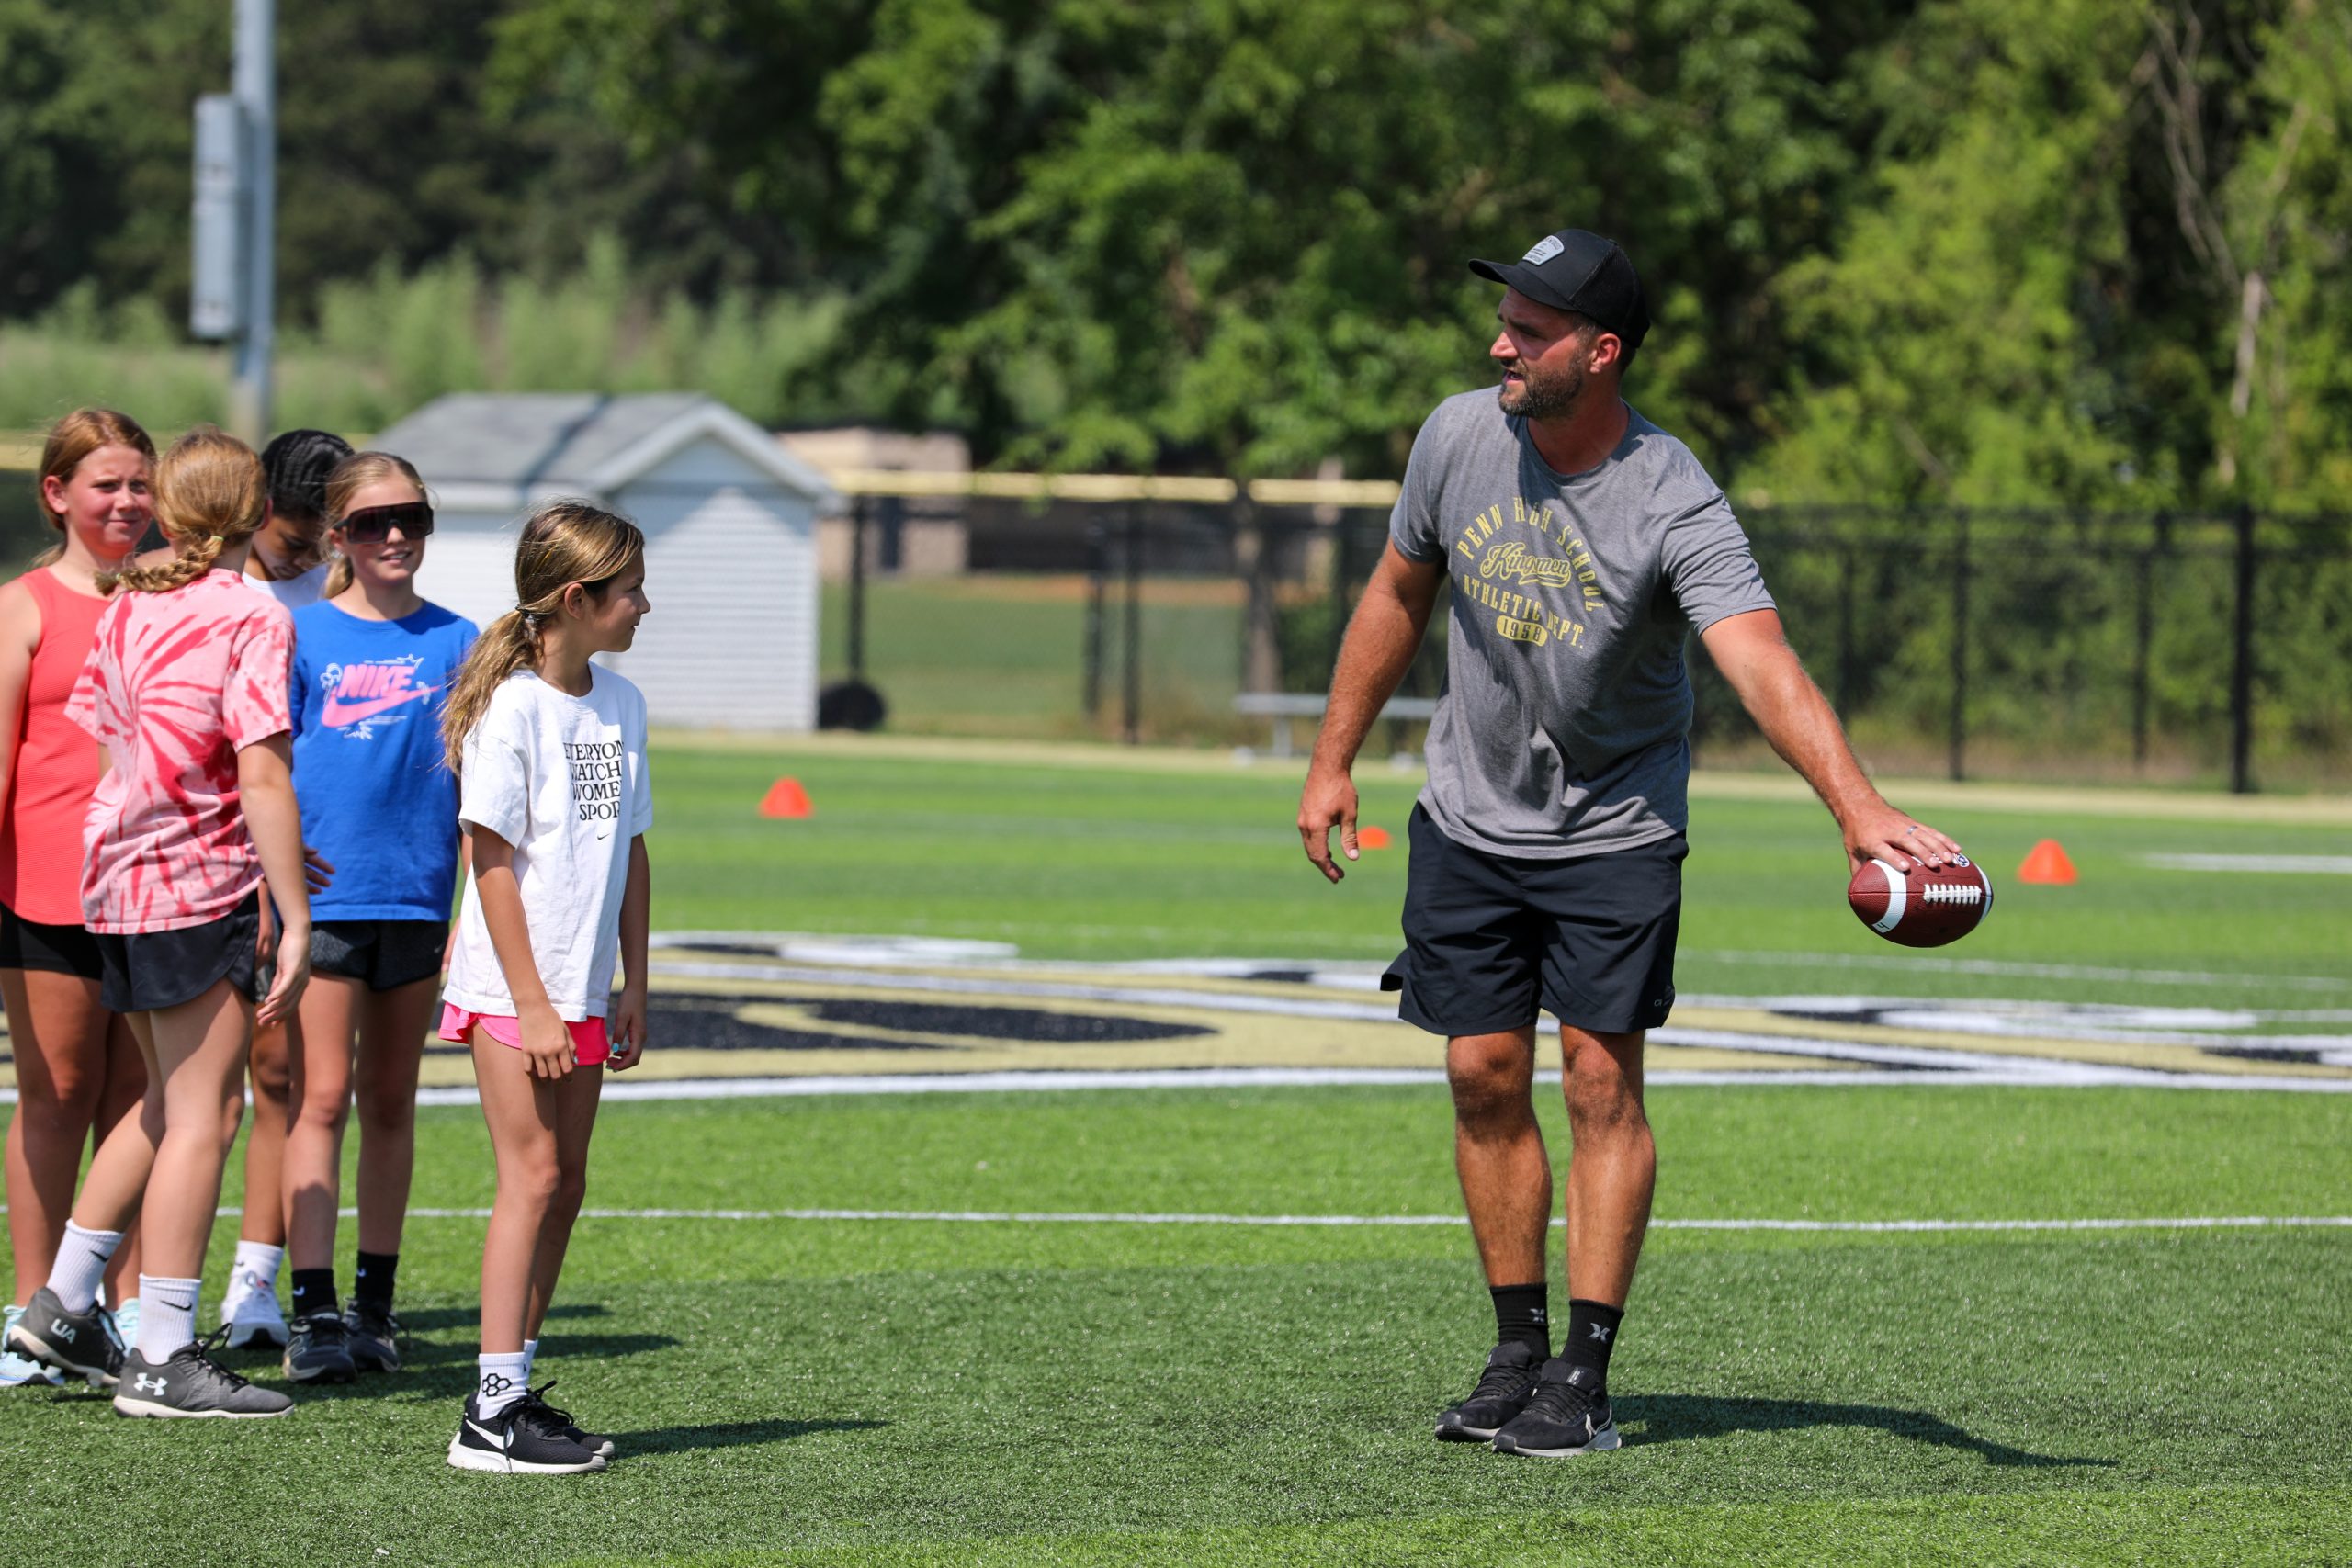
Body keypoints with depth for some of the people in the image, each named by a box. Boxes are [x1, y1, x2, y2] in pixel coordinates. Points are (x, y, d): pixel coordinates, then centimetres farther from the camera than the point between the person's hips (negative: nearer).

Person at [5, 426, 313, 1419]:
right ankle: (163, 1362, -2)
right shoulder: (251, 619, -12)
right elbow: (262, 779, -17)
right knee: (201, 1115, -2)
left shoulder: (127, 607, 10)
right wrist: (296, 922, -15)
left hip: (118, 879, 8)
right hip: (201, 888, -8)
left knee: (169, 1105, 20)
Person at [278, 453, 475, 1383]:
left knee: (391, 1104, 10)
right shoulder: (302, 635, 1)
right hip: (321, 897, -2)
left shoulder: (454, 642, 5)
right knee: (320, 1100, -6)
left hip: (418, 897, 2)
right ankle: (314, 1314, -8)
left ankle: (375, 1306, 19)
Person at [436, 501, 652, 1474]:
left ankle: (516, 1387, 15)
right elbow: (492, 861, -14)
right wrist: (531, 1002, -17)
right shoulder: (512, 707, -13)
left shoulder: (620, 705, 9)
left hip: (581, 992, 8)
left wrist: (631, 987, 13)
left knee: (564, 1184, 8)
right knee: (532, 1176, -10)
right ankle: (491, 1416, -10)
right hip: (510, 990, -8)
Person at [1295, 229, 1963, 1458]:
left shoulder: (1674, 505, -24)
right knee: (1485, 1077, 4)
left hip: (1615, 834, -4)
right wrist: (1334, 758, 11)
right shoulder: (1460, 438, -9)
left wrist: (1859, 809, -50)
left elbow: (1762, 666, -36)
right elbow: (1399, 593, 8)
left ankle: (1585, 1377, -4)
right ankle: (1518, 1348, 15)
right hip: (1469, 820, 4)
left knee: (1601, 1080, -7)